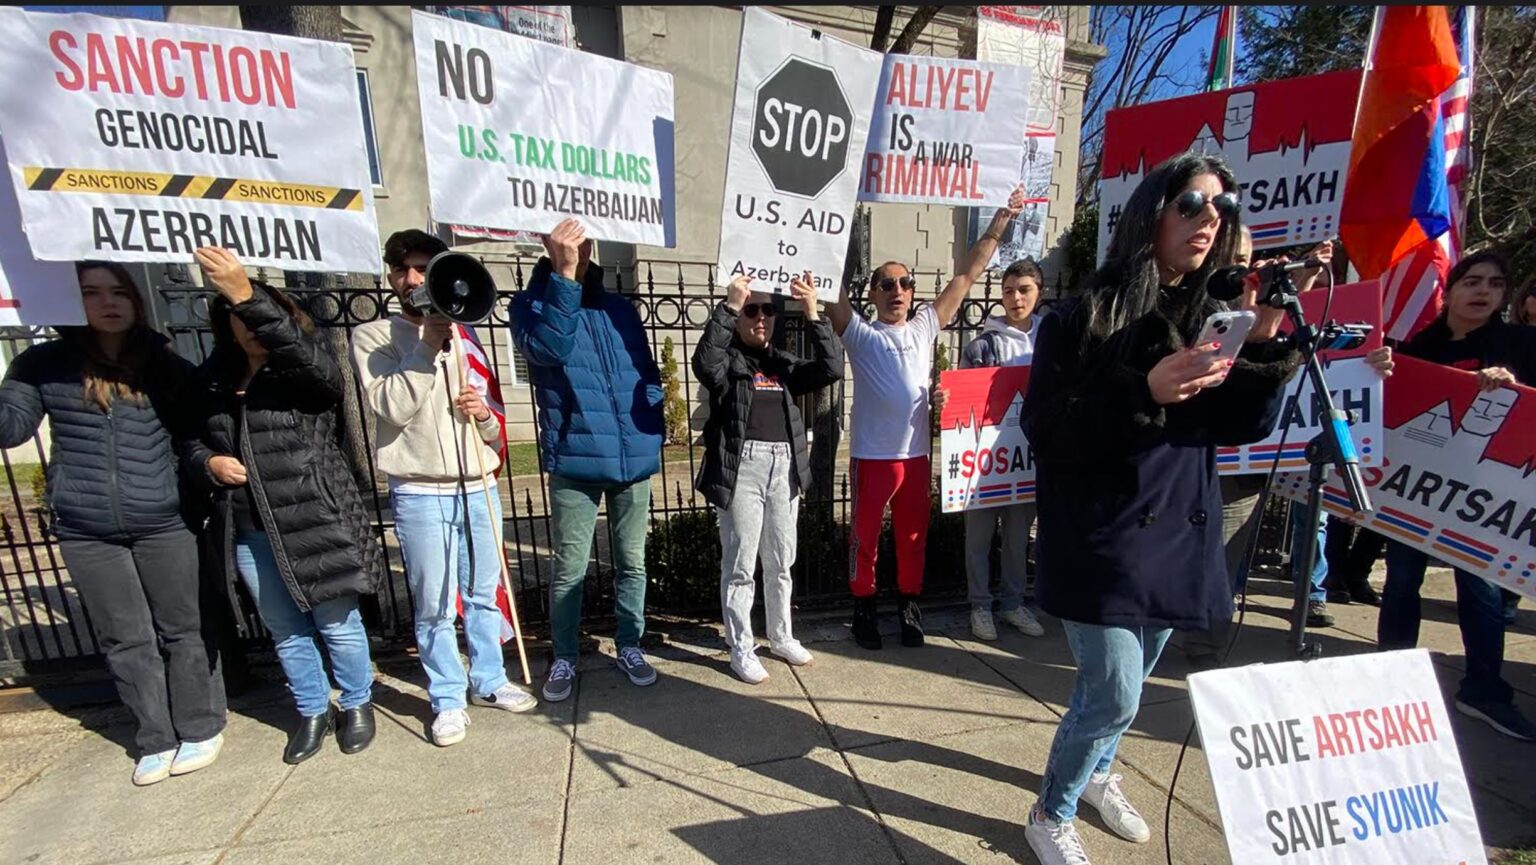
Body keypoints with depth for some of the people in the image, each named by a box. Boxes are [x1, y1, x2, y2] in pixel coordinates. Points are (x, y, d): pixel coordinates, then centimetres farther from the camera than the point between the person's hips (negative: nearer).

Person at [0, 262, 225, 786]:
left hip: (165, 524, -1)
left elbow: (196, 431, 10)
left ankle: (201, 729, 23)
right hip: (85, 532, 1)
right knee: (125, 640, 10)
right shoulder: (45, 364, 3)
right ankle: (155, 741, 24)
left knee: (183, 629, 8)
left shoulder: (167, 366, 3)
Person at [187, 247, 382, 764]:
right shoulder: (213, 377, 8)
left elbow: (309, 359, -32)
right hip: (247, 533, 5)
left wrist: (247, 295, -40)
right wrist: (208, 462, -4)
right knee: (285, 632, 18)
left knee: (337, 625, 8)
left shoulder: (306, 371, -7)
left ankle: (357, 705, 31)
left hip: (315, 524, -5)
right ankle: (313, 713, 37)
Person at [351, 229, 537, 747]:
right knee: (434, 606, 4)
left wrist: (484, 414, -7)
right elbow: (391, 407, -14)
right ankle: (448, 700, 21)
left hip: (478, 487, 4)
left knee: (484, 593, 13)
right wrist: (427, 346, -15)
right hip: (419, 494, -3)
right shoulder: (373, 337, 3)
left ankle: (489, 681, 29)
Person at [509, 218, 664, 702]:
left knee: (632, 562, 13)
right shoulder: (531, 303, 0)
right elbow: (546, 346, -22)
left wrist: (650, 430, 2)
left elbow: (648, 372, 15)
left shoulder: (619, 307, 11)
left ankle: (629, 647, 31)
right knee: (569, 569, 6)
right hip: (574, 461, -3)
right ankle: (564, 659, 26)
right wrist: (564, 275, -26)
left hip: (635, 459, 3)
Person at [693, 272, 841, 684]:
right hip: (741, 468, -5)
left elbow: (831, 370, -1)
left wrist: (813, 314, -7)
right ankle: (741, 650, 18)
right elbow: (703, 362, -24)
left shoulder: (785, 364, 14)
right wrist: (728, 305, -24)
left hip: (784, 467, 5)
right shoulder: (727, 360, 0)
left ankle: (781, 636, 33)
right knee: (740, 565, 4)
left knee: (781, 562, 16)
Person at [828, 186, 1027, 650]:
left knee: (913, 537, 15)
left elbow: (965, 276, 11)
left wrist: (999, 224, 12)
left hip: (917, 453, 4)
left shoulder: (925, 328, 9)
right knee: (865, 537, 9)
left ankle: (910, 608, 32)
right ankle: (863, 611, 26)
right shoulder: (859, 333, -2)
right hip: (872, 455, -4)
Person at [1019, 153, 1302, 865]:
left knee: (1123, 681, 20)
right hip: (1101, 539, -6)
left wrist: (1263, 345, -11)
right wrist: (1144, 393, -27)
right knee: (1115, 693, -2)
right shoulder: (1083, 318, -10)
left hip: (1180, 533, 6)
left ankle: (1096, 772, 49)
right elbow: (1043, 430, -17)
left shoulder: (1212, 317, 6)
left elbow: (1246, 428, 3)